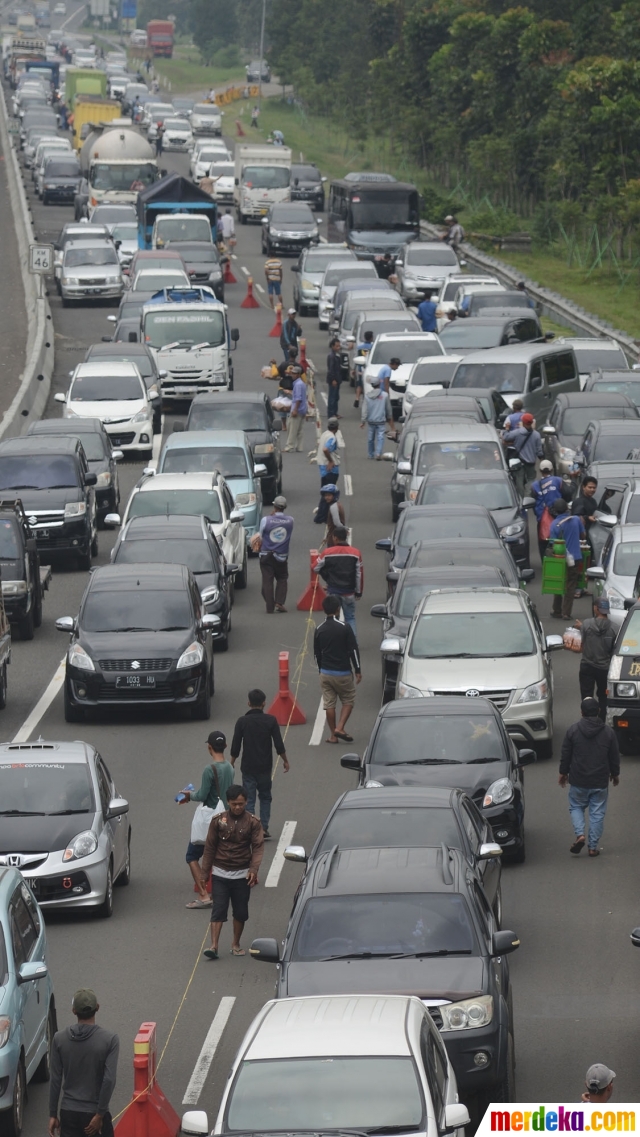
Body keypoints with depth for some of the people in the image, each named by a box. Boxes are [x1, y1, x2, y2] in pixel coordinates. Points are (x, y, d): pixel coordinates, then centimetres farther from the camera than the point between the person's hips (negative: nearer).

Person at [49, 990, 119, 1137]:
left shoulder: (60, 1038, -3)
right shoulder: (110, 1039, -11)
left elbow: (55, 1080, -1)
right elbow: (109, 1080, -17)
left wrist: (53, 1114, 5)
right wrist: (100, 1114, -12)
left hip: (69, 1113, 2)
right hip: (94, 1112, -2)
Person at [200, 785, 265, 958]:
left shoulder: (252, 822, -2)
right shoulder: (218, 820, -1)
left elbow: (258, 847, -6)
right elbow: (210, 847, 5)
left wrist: (254, 869, -21)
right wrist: (205, 873, 5)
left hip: (242, 874, 0)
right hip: (220, 874, 0)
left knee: (240, 912, 8)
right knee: (218, 910, -8)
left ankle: (236, 944, 23)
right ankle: (214, 946, -13)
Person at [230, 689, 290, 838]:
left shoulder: (242, 721, -7)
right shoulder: (271, 720, -7)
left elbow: (235, 746, -3)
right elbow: (279, 744, -5)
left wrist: (232, 763, 11)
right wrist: (285, 760, 9)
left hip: (248, 767, -1)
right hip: (265, 767, 1)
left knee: (249, 799, 4)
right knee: (265, 797, 16)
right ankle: (264, 828, 10)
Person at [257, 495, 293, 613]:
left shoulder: (266, 520, -13)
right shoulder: (290, 521, -6)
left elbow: (261, 538, 0)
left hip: (266, 555, -2)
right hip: (282, 556, 2)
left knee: (267, 581, 4)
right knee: (282, 579, 17)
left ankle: (270, 606, 0)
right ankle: (279, 602, 1)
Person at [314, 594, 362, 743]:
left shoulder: (319, 630, 0)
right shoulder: (344, 628, -13)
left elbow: (317, 653, 9)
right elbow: (353, 650, -10)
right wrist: (357, 670, -2)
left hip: (325, 673, 3)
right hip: (343, 672, -3)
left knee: (329, 704, 8)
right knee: (348, 700, 12)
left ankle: (333, 735, 11)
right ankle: (340, 728, -2)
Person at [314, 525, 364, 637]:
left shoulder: (328, 552, -7)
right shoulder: (355, 553, -5)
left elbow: (316, 568, 3)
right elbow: (359, 574, -2)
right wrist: (358, 592, 7)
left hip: (333, 591, -1)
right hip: (349, 592, 1)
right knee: (350, 618, 8)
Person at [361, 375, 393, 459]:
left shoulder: (367, 396, -4)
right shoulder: (385, 395, -6)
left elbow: (364, 410, -6)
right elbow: (388, 409, 4)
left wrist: (362, 421, -2)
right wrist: (389, 418, 20)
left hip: (370, 421, 2)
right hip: (381, 421, -2)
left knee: (370, 438, 13)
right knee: (380, 437, -2)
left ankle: (370, 455, 22)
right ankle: (378, 453, -18)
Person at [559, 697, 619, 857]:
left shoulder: (573, 730, -7)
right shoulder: (608, 732, -4)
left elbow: (565, 755, -1)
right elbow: (614, 756, 4)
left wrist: (563, 773, 13)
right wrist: (615, 773, 20)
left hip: (578, 780, -1)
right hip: (600, 782, 1)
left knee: (576, 807, 18)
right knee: (597, 813, 8)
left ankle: (579, 834, -5)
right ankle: (593, 847, 8)